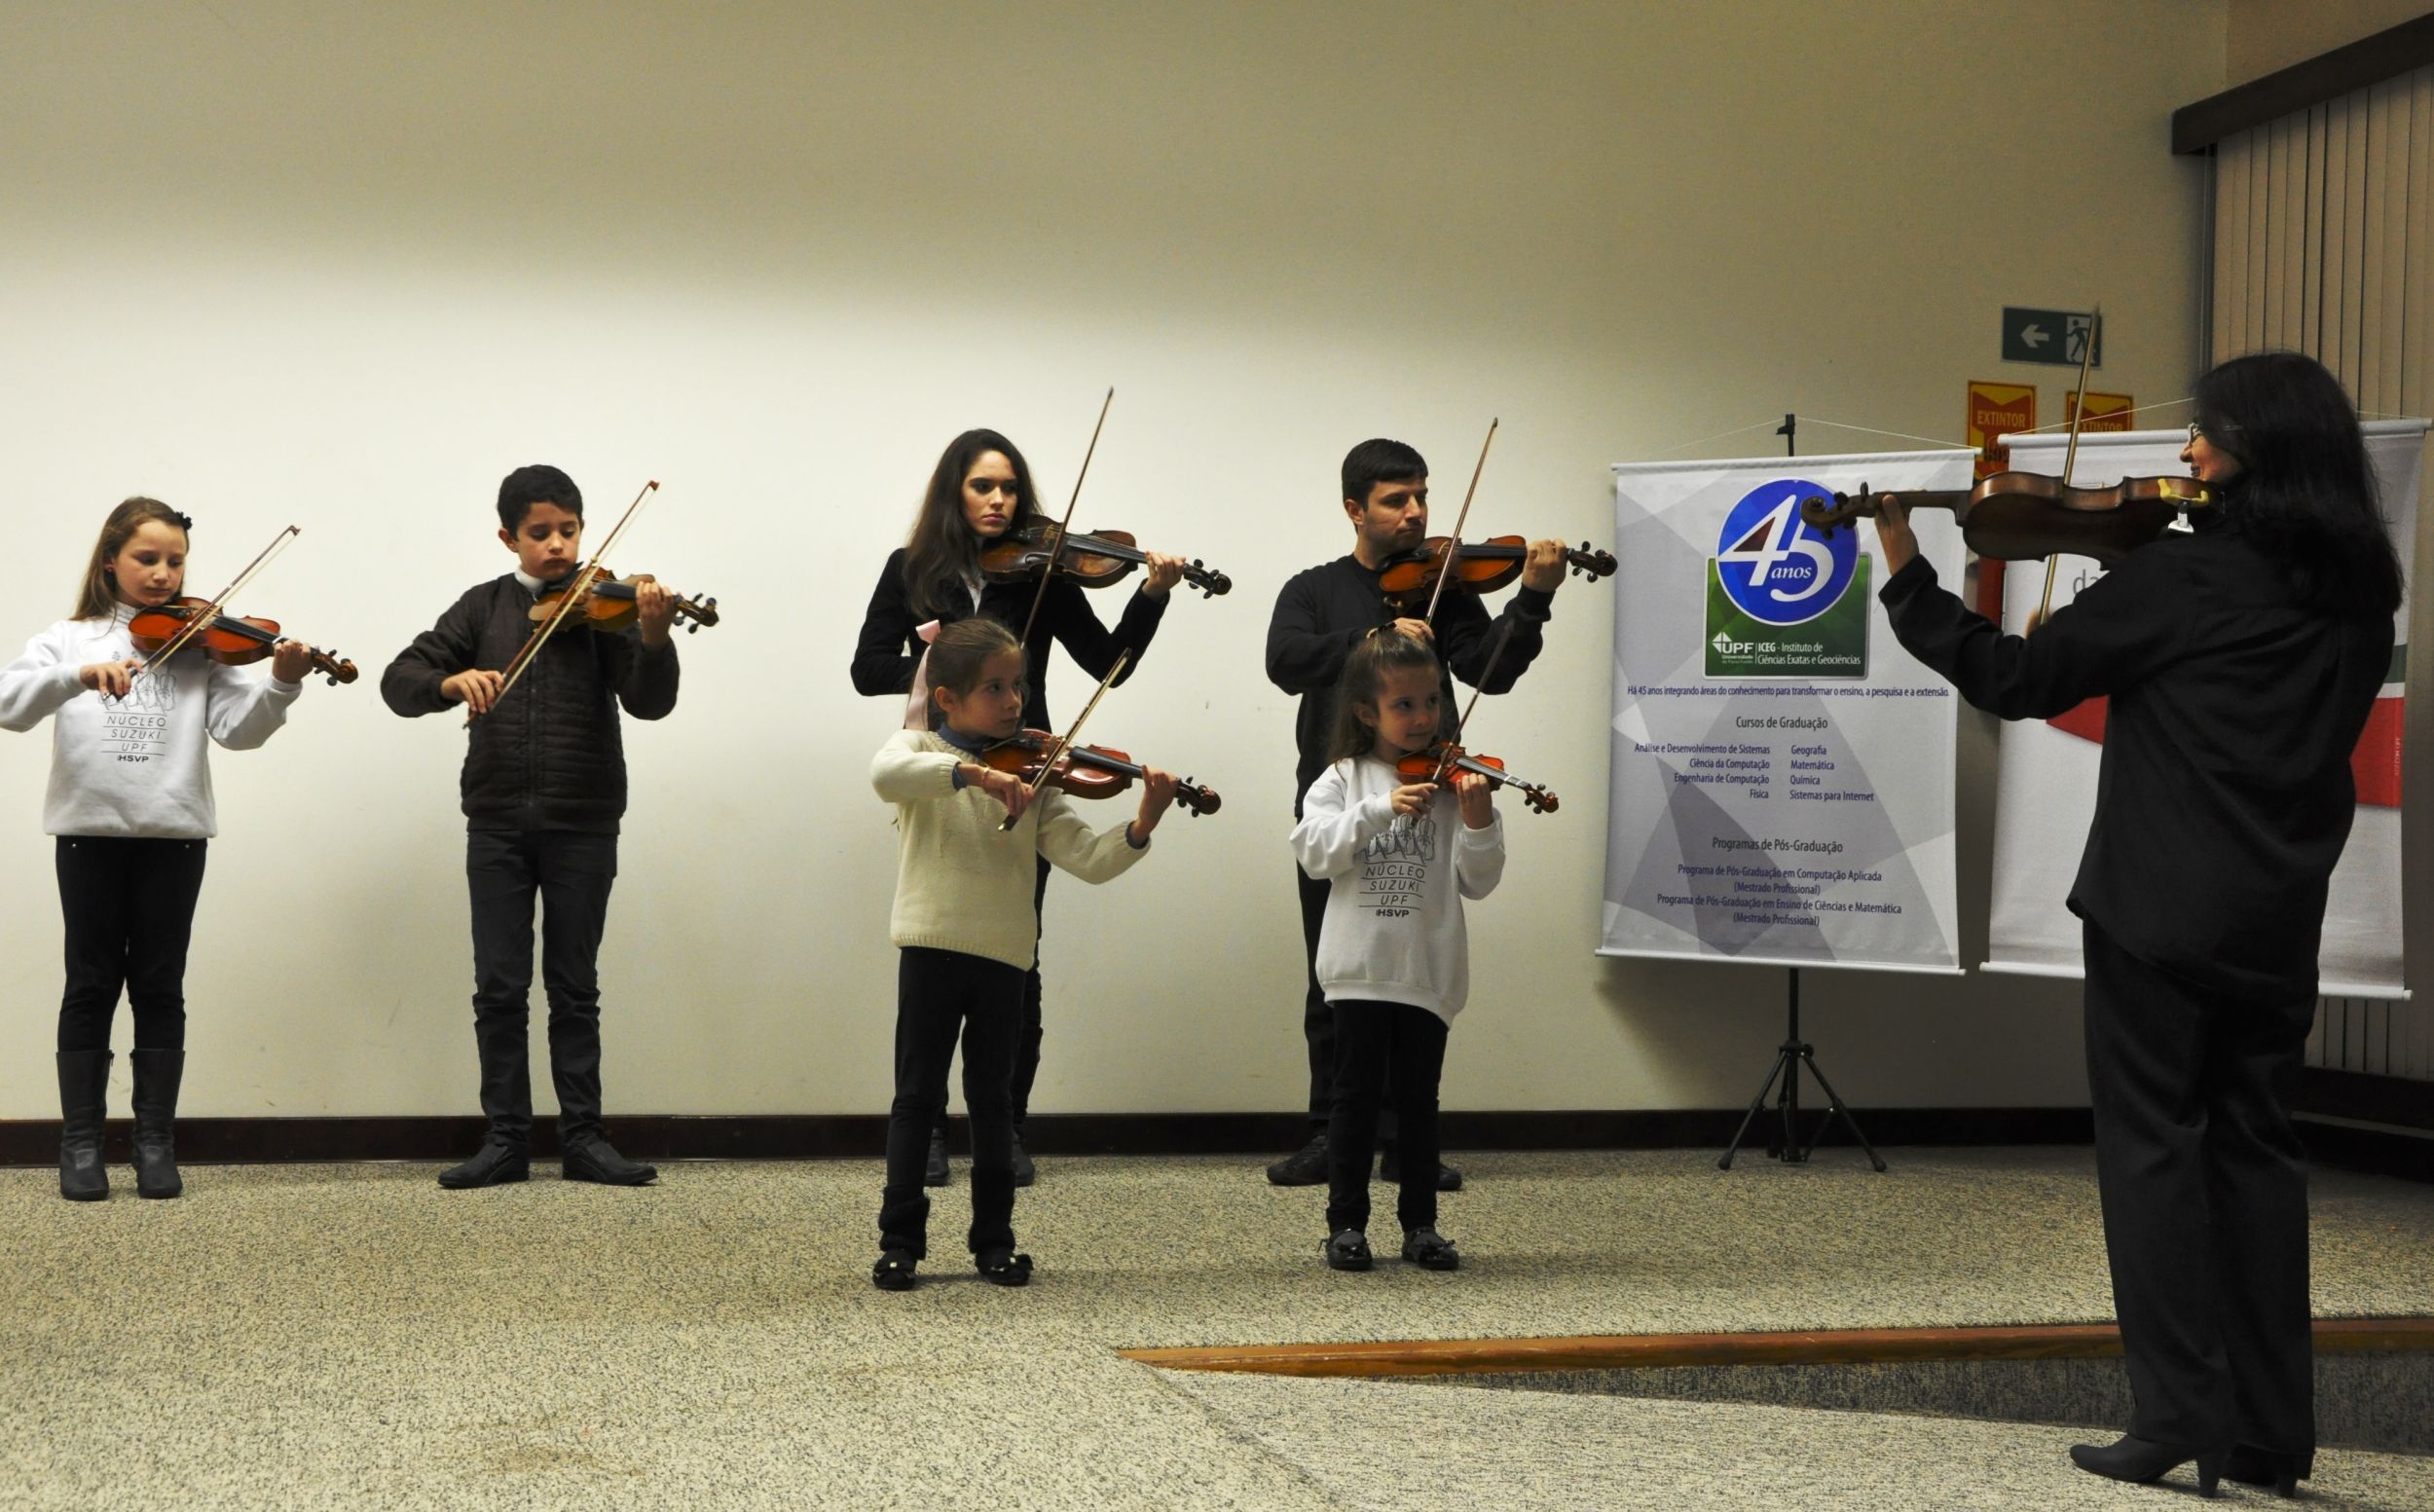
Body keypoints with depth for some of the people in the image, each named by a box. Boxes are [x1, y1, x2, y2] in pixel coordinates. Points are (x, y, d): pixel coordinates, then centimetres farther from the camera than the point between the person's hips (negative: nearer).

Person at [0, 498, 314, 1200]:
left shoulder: (199, 645, 7)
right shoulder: (68, 640, 6)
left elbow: (237, 727, -4)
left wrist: (281, 684, -23)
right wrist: (80, 674, -26)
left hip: (174, 832, 1)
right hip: (90, 828, -1)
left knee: (159, 987, 5)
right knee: (92, 985, 4)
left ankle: (156, 1145, 12)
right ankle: (81, 1145, 11)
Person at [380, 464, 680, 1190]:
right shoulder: (484, 607, 5)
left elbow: (649, 701, -14)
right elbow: (399, 680, -1)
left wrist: (655, 636, -33)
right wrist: (452, 681, -22)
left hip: (583, 824, -1)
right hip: (498, 822, 1)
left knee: (574, 987, 6)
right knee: (499, 987, 3)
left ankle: (583, 1137, 13)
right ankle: (507, 1138, 11)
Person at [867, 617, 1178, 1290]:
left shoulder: (1031, 778, 9)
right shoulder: (918, 750, 1)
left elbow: (1087, 857, 0)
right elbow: (886, 772, -26)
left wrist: (1140, 829, -18)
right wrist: (973, 771, -36)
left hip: (1004, 955, 3)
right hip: (932, 948, -3)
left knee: (992, 1099, 11)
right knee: (917, 1095, 3)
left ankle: (994, 1239, 20)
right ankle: (900, 1239, 10)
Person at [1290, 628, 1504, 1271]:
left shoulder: (1452, 785, 2)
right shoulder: (1344, 780, 3)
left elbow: (1477, 882, -1)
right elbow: (1314, 852, -12)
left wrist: (1478, 821, -19)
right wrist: (1381, 809, -22)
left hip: (1429, 970, 1)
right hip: (1361, 967, -1)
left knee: (1419, 1096, 8)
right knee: (1357, 1092, 3)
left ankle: (1420, 1223, 18)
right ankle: (1347, 1223, 12)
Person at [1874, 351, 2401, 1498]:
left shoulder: (2182, 575, -12)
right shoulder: (2354, 595, 7)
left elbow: (2019, 680, -8)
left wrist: (1907, 577, -1)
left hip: (2161, 907, -6)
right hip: (2278, 923, 6)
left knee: (2152, 1144, 1)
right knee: (2254, 1148, 13)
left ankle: (2180, 1418, -3)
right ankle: (2272, 1431, 14)